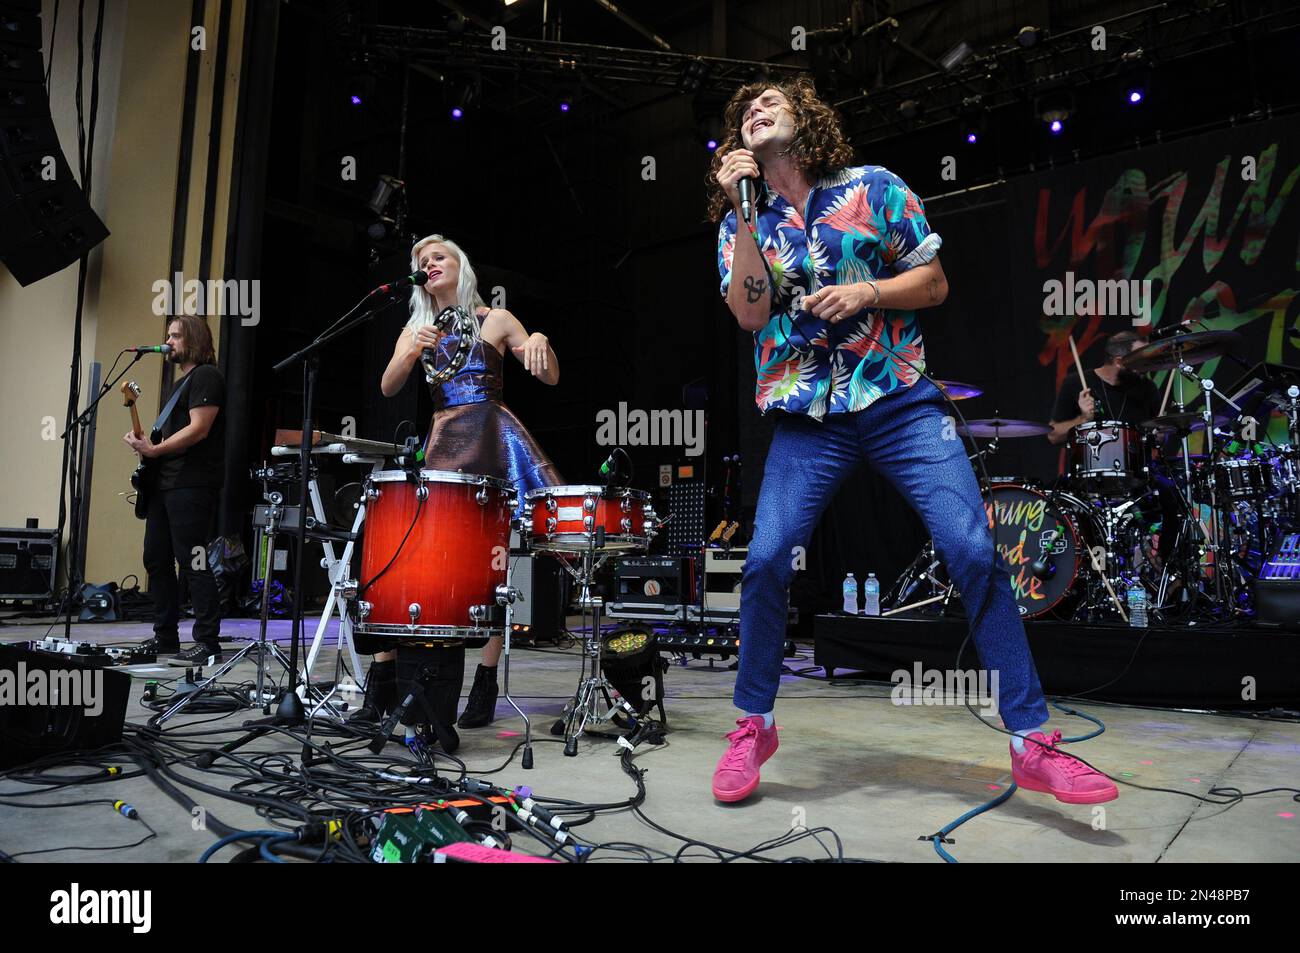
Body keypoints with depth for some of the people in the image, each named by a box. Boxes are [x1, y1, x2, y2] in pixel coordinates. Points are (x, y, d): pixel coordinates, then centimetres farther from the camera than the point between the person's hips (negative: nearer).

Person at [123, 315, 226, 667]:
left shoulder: (206, 376, -6)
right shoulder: (180, 381, 24)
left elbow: (199, 429, -17)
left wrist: (154, 450, -16)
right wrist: (146, 445, 11)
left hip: (192, 483, -11)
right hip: (165, 483, 11)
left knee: (192, 562, -12)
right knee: (157, 560, 12)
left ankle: (207, 643, -9)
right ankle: (165, 638, 20)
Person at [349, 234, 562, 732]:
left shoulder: (495, 319, 10)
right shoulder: (415, 328, 19)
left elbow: (550, 378, 6)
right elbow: (388, 387, 4)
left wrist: (540, 342, -14)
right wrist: (412, 352, -15)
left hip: (492, 443, -2)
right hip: (442, 445, 3)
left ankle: (485, 684, 2)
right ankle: (381, 683, -2)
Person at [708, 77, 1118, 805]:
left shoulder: (874, 188, 8)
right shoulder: (743, 221, 11)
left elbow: (935, 283, 7)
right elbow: (750, 314, -5)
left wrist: (867, 292, -10)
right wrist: (743, 212, -8)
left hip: (901, 399, 0)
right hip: (808, 416, 1)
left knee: (974, 550, -13)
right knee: (766, 560, -13)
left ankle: (1033, 744, -2)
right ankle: (755, 726, 9)